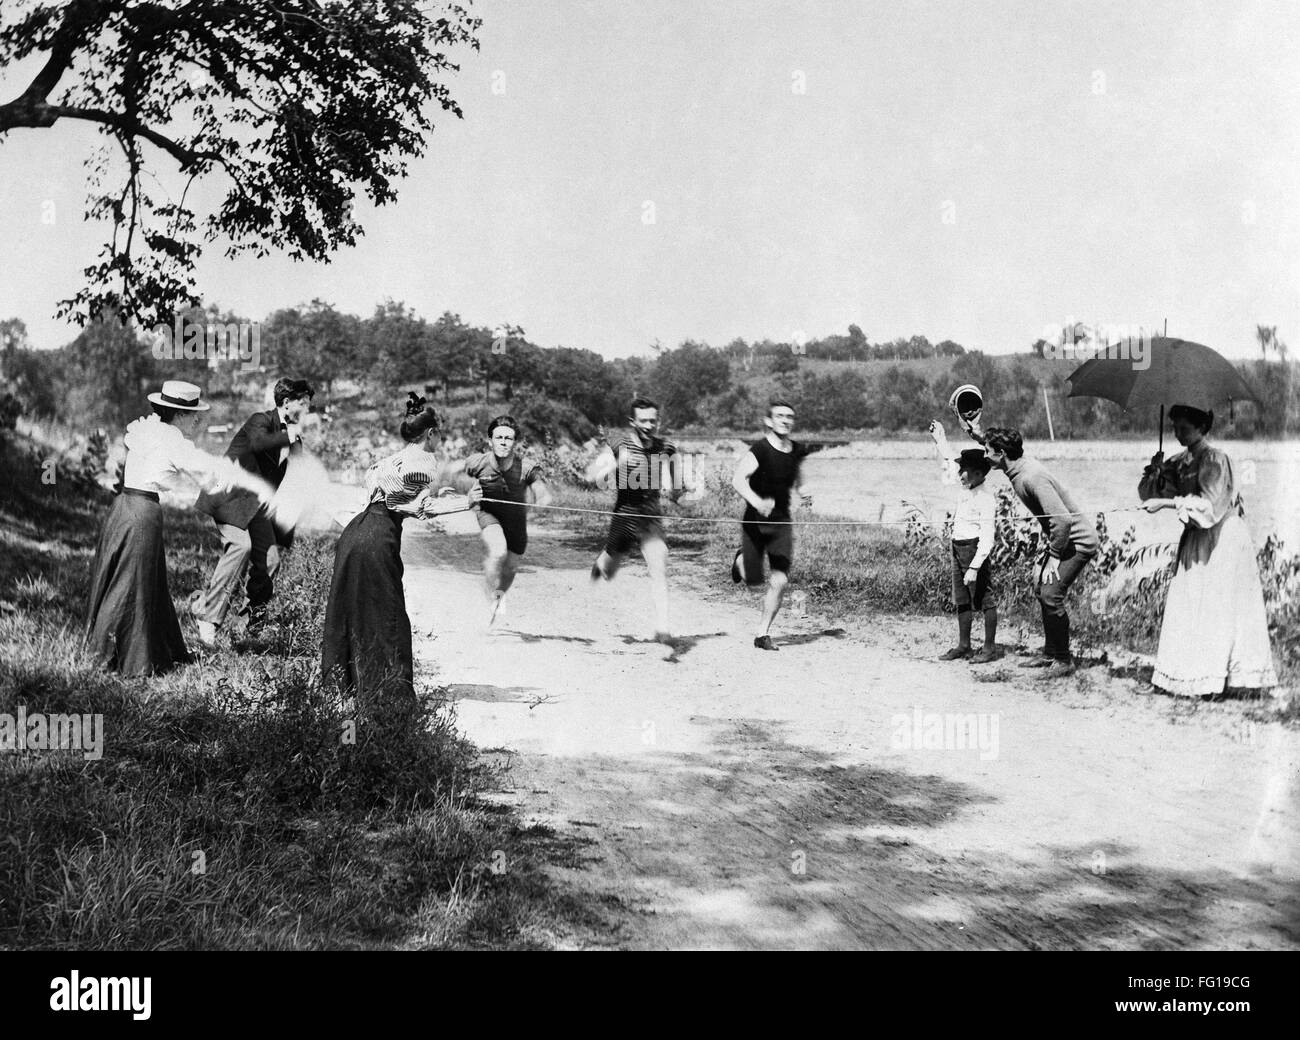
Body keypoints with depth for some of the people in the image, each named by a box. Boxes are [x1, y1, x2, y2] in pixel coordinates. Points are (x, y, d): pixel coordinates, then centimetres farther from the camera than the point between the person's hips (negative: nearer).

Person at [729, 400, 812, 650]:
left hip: (782, 524, 4)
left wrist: (804, 494, 1)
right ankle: (741, 560, 42)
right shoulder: (759, 449, -15)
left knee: (779, 582, -7)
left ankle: (762, 634, 7)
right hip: (755, 522, -4)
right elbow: (737, 479, -27)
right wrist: (757, 502, -43)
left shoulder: (797, 452, 4)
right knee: (754, 582, 6)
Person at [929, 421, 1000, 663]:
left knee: (985, 599, -1)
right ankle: (963, 645, 22)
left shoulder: (986, 499, -19)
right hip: (958, 548, 9)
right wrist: (940, 440, 25)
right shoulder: (964, 486, 6)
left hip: (975, 549, -9)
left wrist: (974, 567, -26)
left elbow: (987, 537, -22)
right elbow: (949, 462, 27)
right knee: (962, 600, 14)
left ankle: (990, 647, 4)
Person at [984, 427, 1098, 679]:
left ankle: (1063, 660, -3)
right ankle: (1050, 653, 29)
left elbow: (1062, 519, -32)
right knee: (1040, 588, 16)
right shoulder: (1017, 471, 2)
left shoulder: (1032, 477, -28)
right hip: (1062, 539, 11)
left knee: (1051, 594, -16)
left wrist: (1054, 556, -22)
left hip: (1078, 540, -11)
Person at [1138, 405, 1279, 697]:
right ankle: (1186, 676, 7)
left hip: (1220, 541, -8)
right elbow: (1149, 493, 8)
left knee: (1212, 611, -5)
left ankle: (1208, 681, -1)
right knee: (1186, 606, 4)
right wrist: (1155, 472, -11)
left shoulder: (1215, 460, -13)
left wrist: (1167, 503, -23)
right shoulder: (1180, 462, 10)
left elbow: (1209, 504, -22)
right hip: (1195, 541, 8)